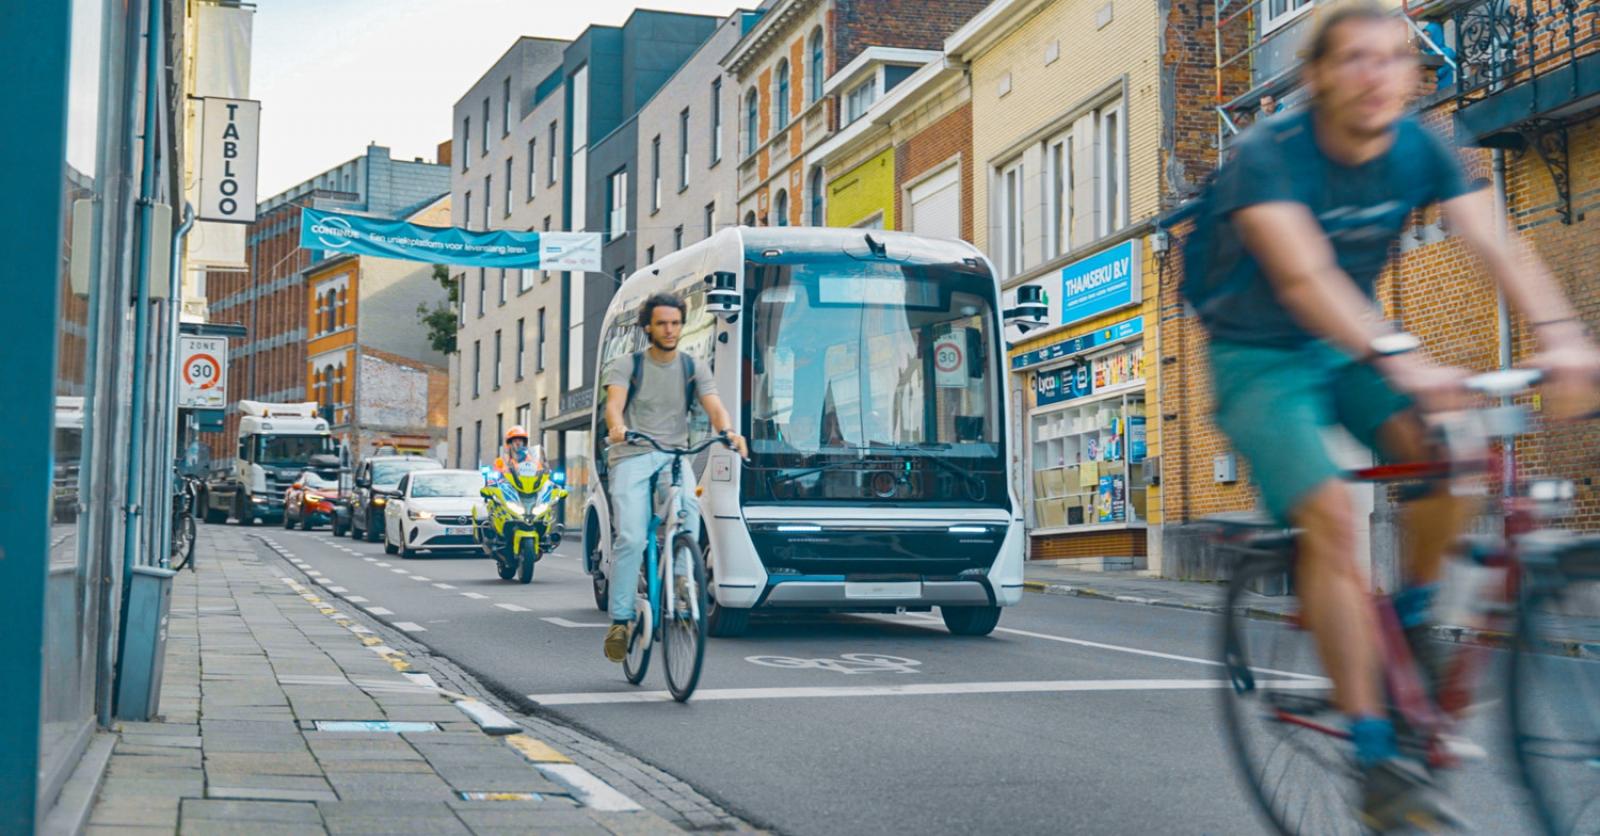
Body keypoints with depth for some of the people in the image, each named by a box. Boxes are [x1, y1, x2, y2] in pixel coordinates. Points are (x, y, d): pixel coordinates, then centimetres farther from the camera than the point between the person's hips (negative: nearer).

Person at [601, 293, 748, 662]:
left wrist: (728, 431, -27)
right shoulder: (627, 365, 5)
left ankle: (680, 580, -21)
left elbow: (714, 406, -4)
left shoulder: (694, 368, 11)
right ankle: (620, 620, -8)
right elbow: (614, 403, -12)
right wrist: (617, 427, -37)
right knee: (631, 538, -17)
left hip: (674, 454, 2)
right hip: (632, 456, -1)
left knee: (688, 506, -32)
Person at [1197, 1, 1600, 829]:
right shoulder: (1269, 156, -23)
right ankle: (1376, 758, -19)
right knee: (1330, 514, -24)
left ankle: (1412, 614, 4)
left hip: (1348, 349, 5)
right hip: (1261, 358, -5)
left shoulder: (1421, 150, -8)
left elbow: (1498, 247, -20)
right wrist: (1399, 357, -53)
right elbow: (1305, 275, -38)